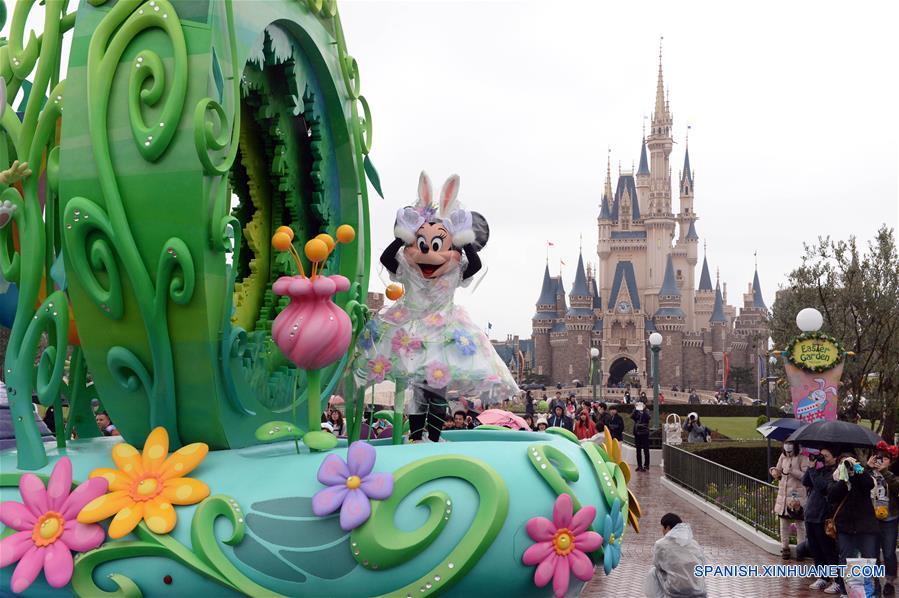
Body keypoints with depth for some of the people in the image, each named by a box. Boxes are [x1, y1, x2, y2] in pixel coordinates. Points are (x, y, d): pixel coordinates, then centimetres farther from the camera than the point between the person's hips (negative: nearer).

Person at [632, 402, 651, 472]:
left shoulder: (645, 413, 3)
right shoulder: (636, 413, 9)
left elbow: (648, 417, -18)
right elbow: (632, 416, -10)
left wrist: (644, 410, -20)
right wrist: (636, 409, -17)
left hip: (645, 433, -3)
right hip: (637, 433, 3)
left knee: (646, 450, -3)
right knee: (638, 451, 7)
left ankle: (646, 466, -1)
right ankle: (639, 466, 13)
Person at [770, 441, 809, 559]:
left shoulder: (802, 458, -8)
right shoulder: (783, 456, 8)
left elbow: (805, 475, -16)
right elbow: (778, 471, 18)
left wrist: (791, 471, -23)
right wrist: (774, 471, -3)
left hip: (797, 495, -5)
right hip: (783, 494, 5)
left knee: (799, 523, 2)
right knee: (784, 523, 10)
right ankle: (784, 548, 21)